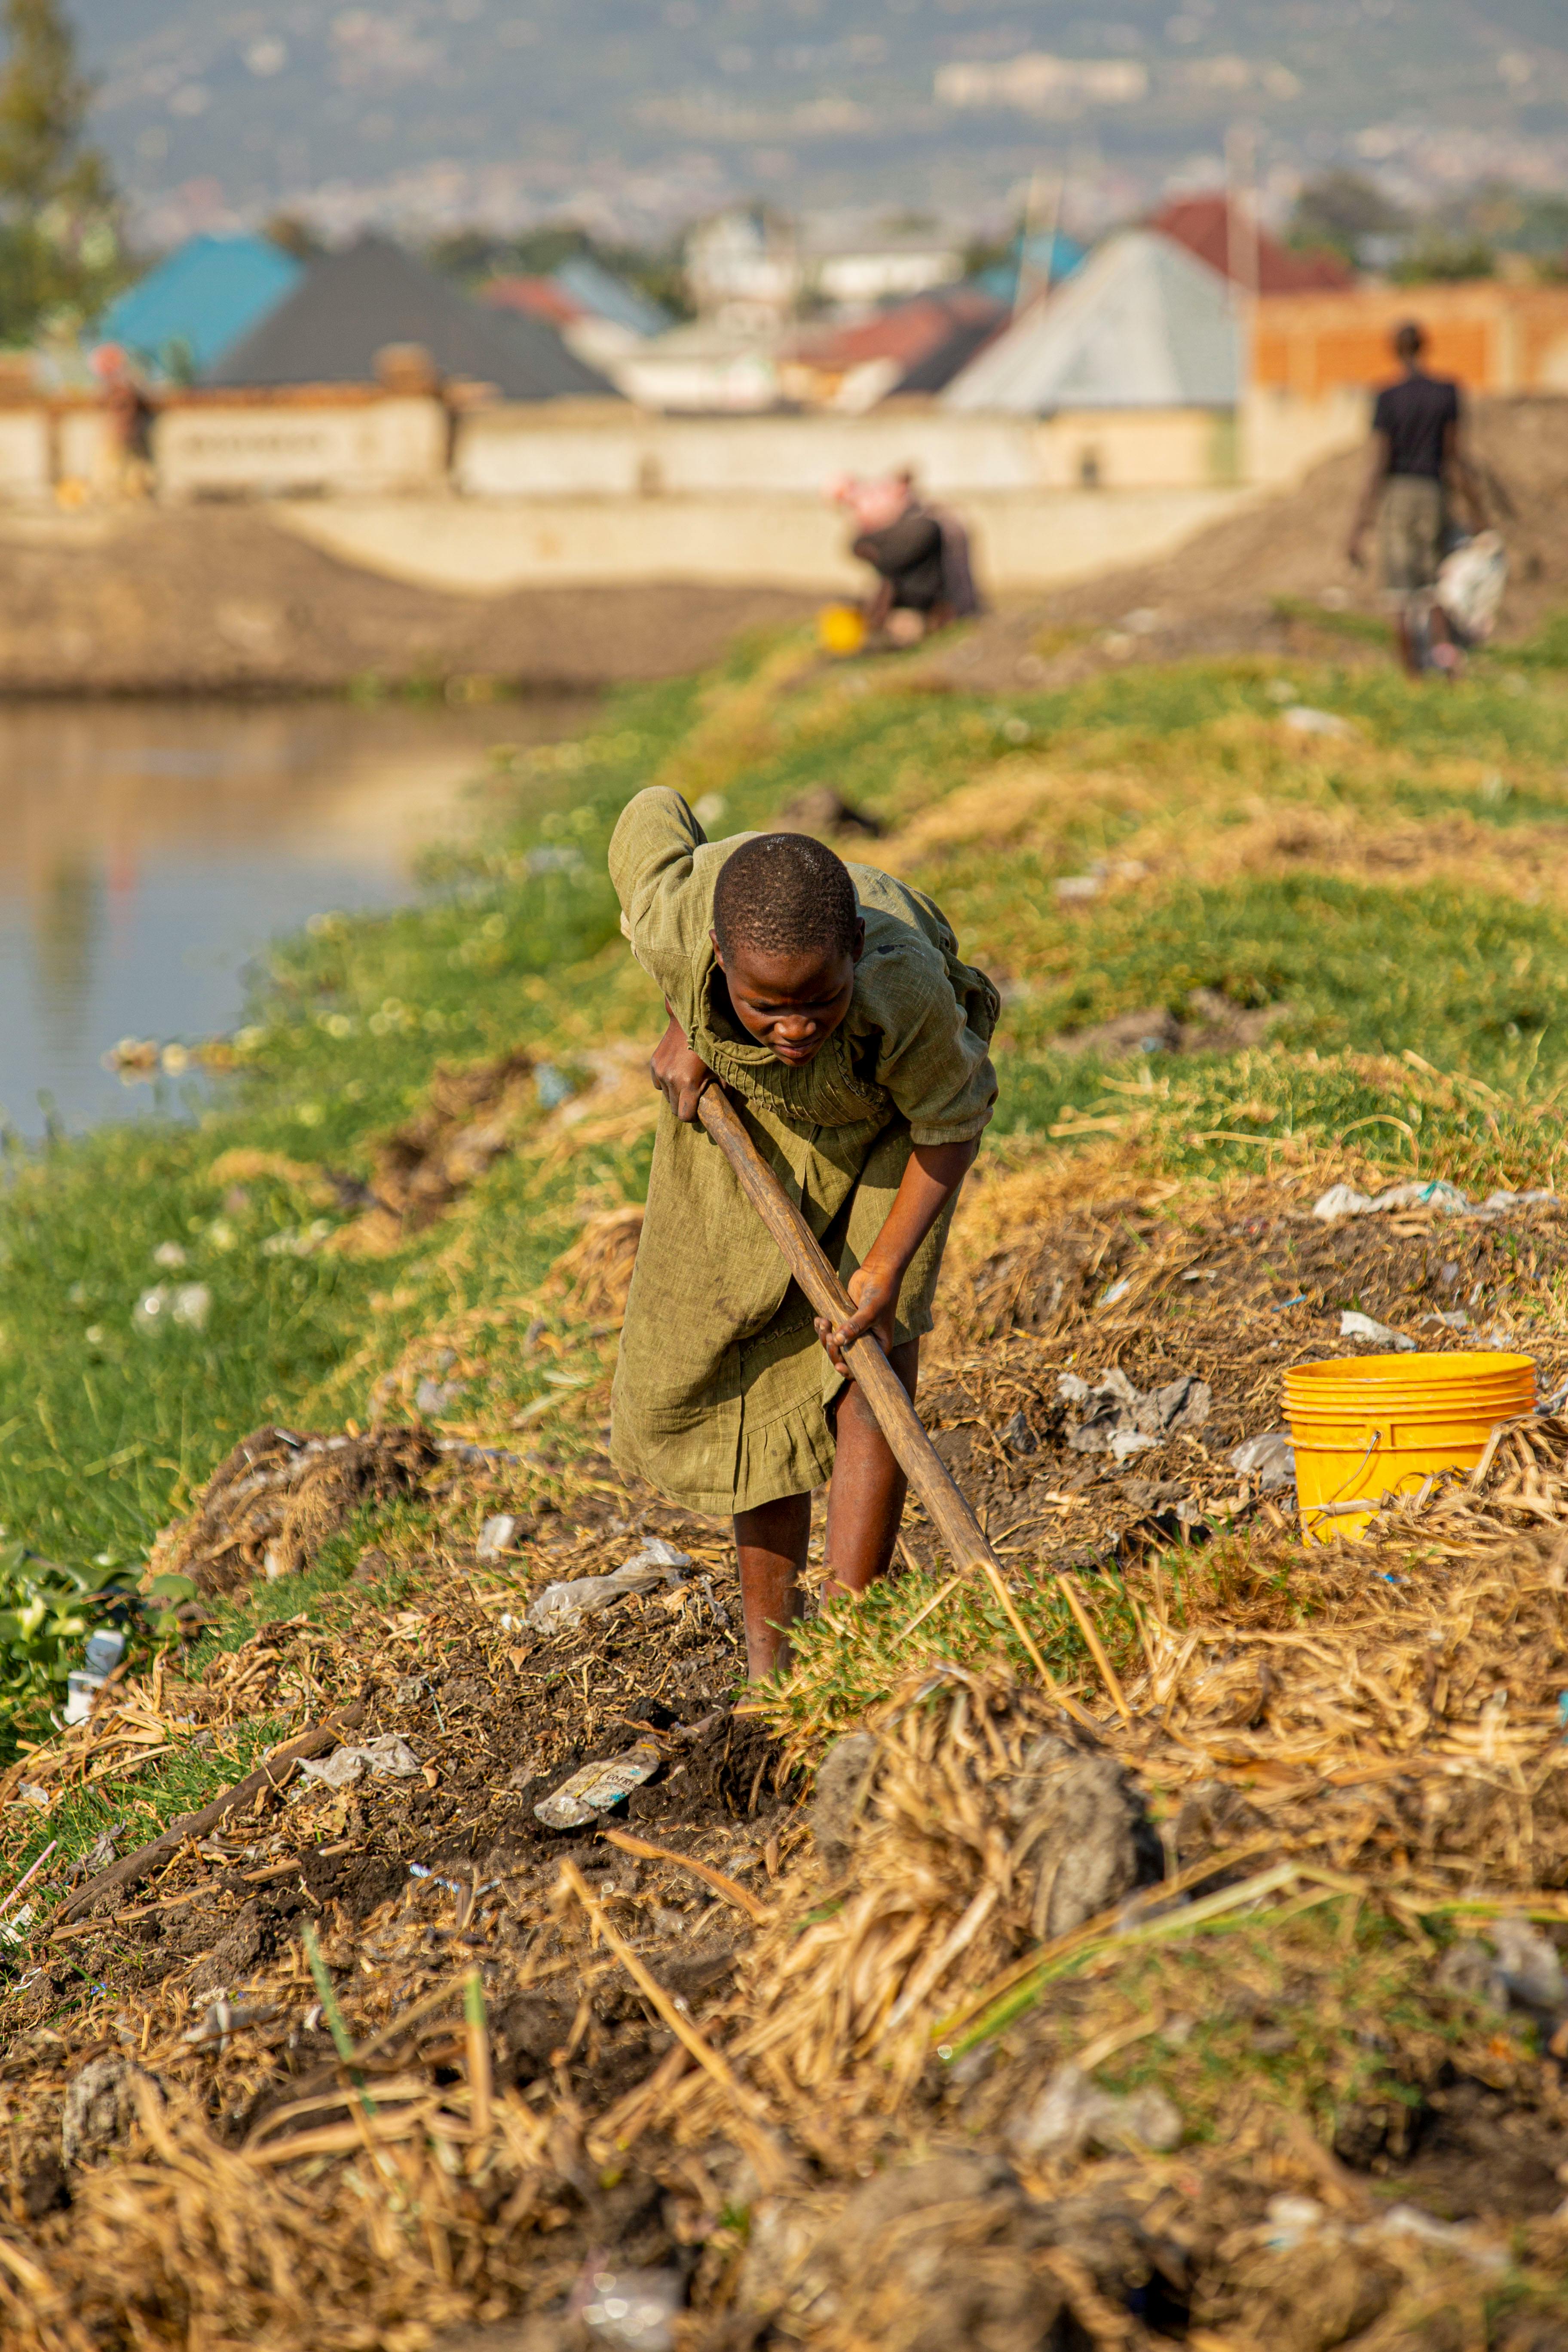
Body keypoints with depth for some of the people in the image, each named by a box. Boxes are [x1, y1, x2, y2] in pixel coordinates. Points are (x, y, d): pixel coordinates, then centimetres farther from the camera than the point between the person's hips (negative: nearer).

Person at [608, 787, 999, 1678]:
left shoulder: (906, 996, -46)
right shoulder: (673, 925, -40)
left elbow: (954, 1119, -24)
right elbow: (654, 817, -15)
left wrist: (887, 1269, -30)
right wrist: (684, 1029, -12)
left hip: (882, 1119, -3)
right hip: (737, 1102, 3)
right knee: (754, 1366, 5)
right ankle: (770, 1655, 16)